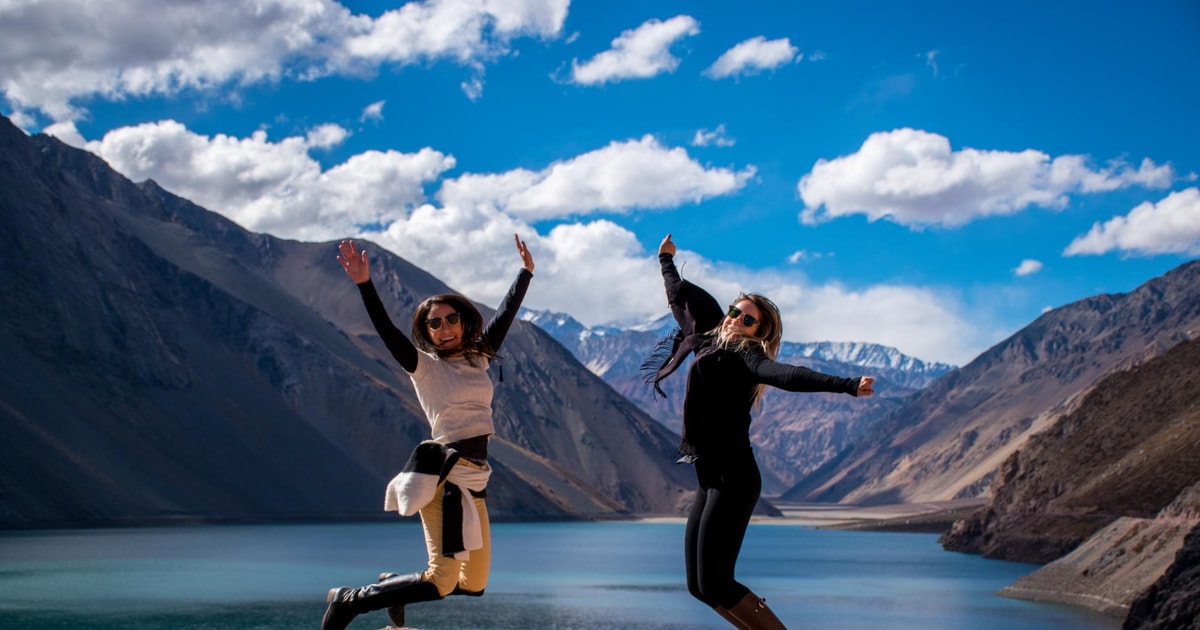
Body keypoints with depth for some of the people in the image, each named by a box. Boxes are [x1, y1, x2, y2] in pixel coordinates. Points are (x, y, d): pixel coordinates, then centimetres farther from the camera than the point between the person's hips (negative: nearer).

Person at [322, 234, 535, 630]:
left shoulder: (478, 359, 14)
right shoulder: (423, 367, -2)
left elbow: (505, 315, 24)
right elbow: (386, 331, -16)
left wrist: (526, 271, 29)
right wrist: (364, 284, -27)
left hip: (474, 483, 7)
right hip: (444, 477, -7)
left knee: (473, 584, 8)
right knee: (443, 580, -19)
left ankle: (395, 585, 31)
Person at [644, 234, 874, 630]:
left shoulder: (745, 356, -7)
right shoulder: (710, 344, 15)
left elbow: (784, 374, -26)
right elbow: (683, 298, 33)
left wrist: (846, 386, -43)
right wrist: (666, 262, 49)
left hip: (732, 479, -9)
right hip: (710, 479, 9)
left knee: (715, 585, -14)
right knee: (699, 585, 7)